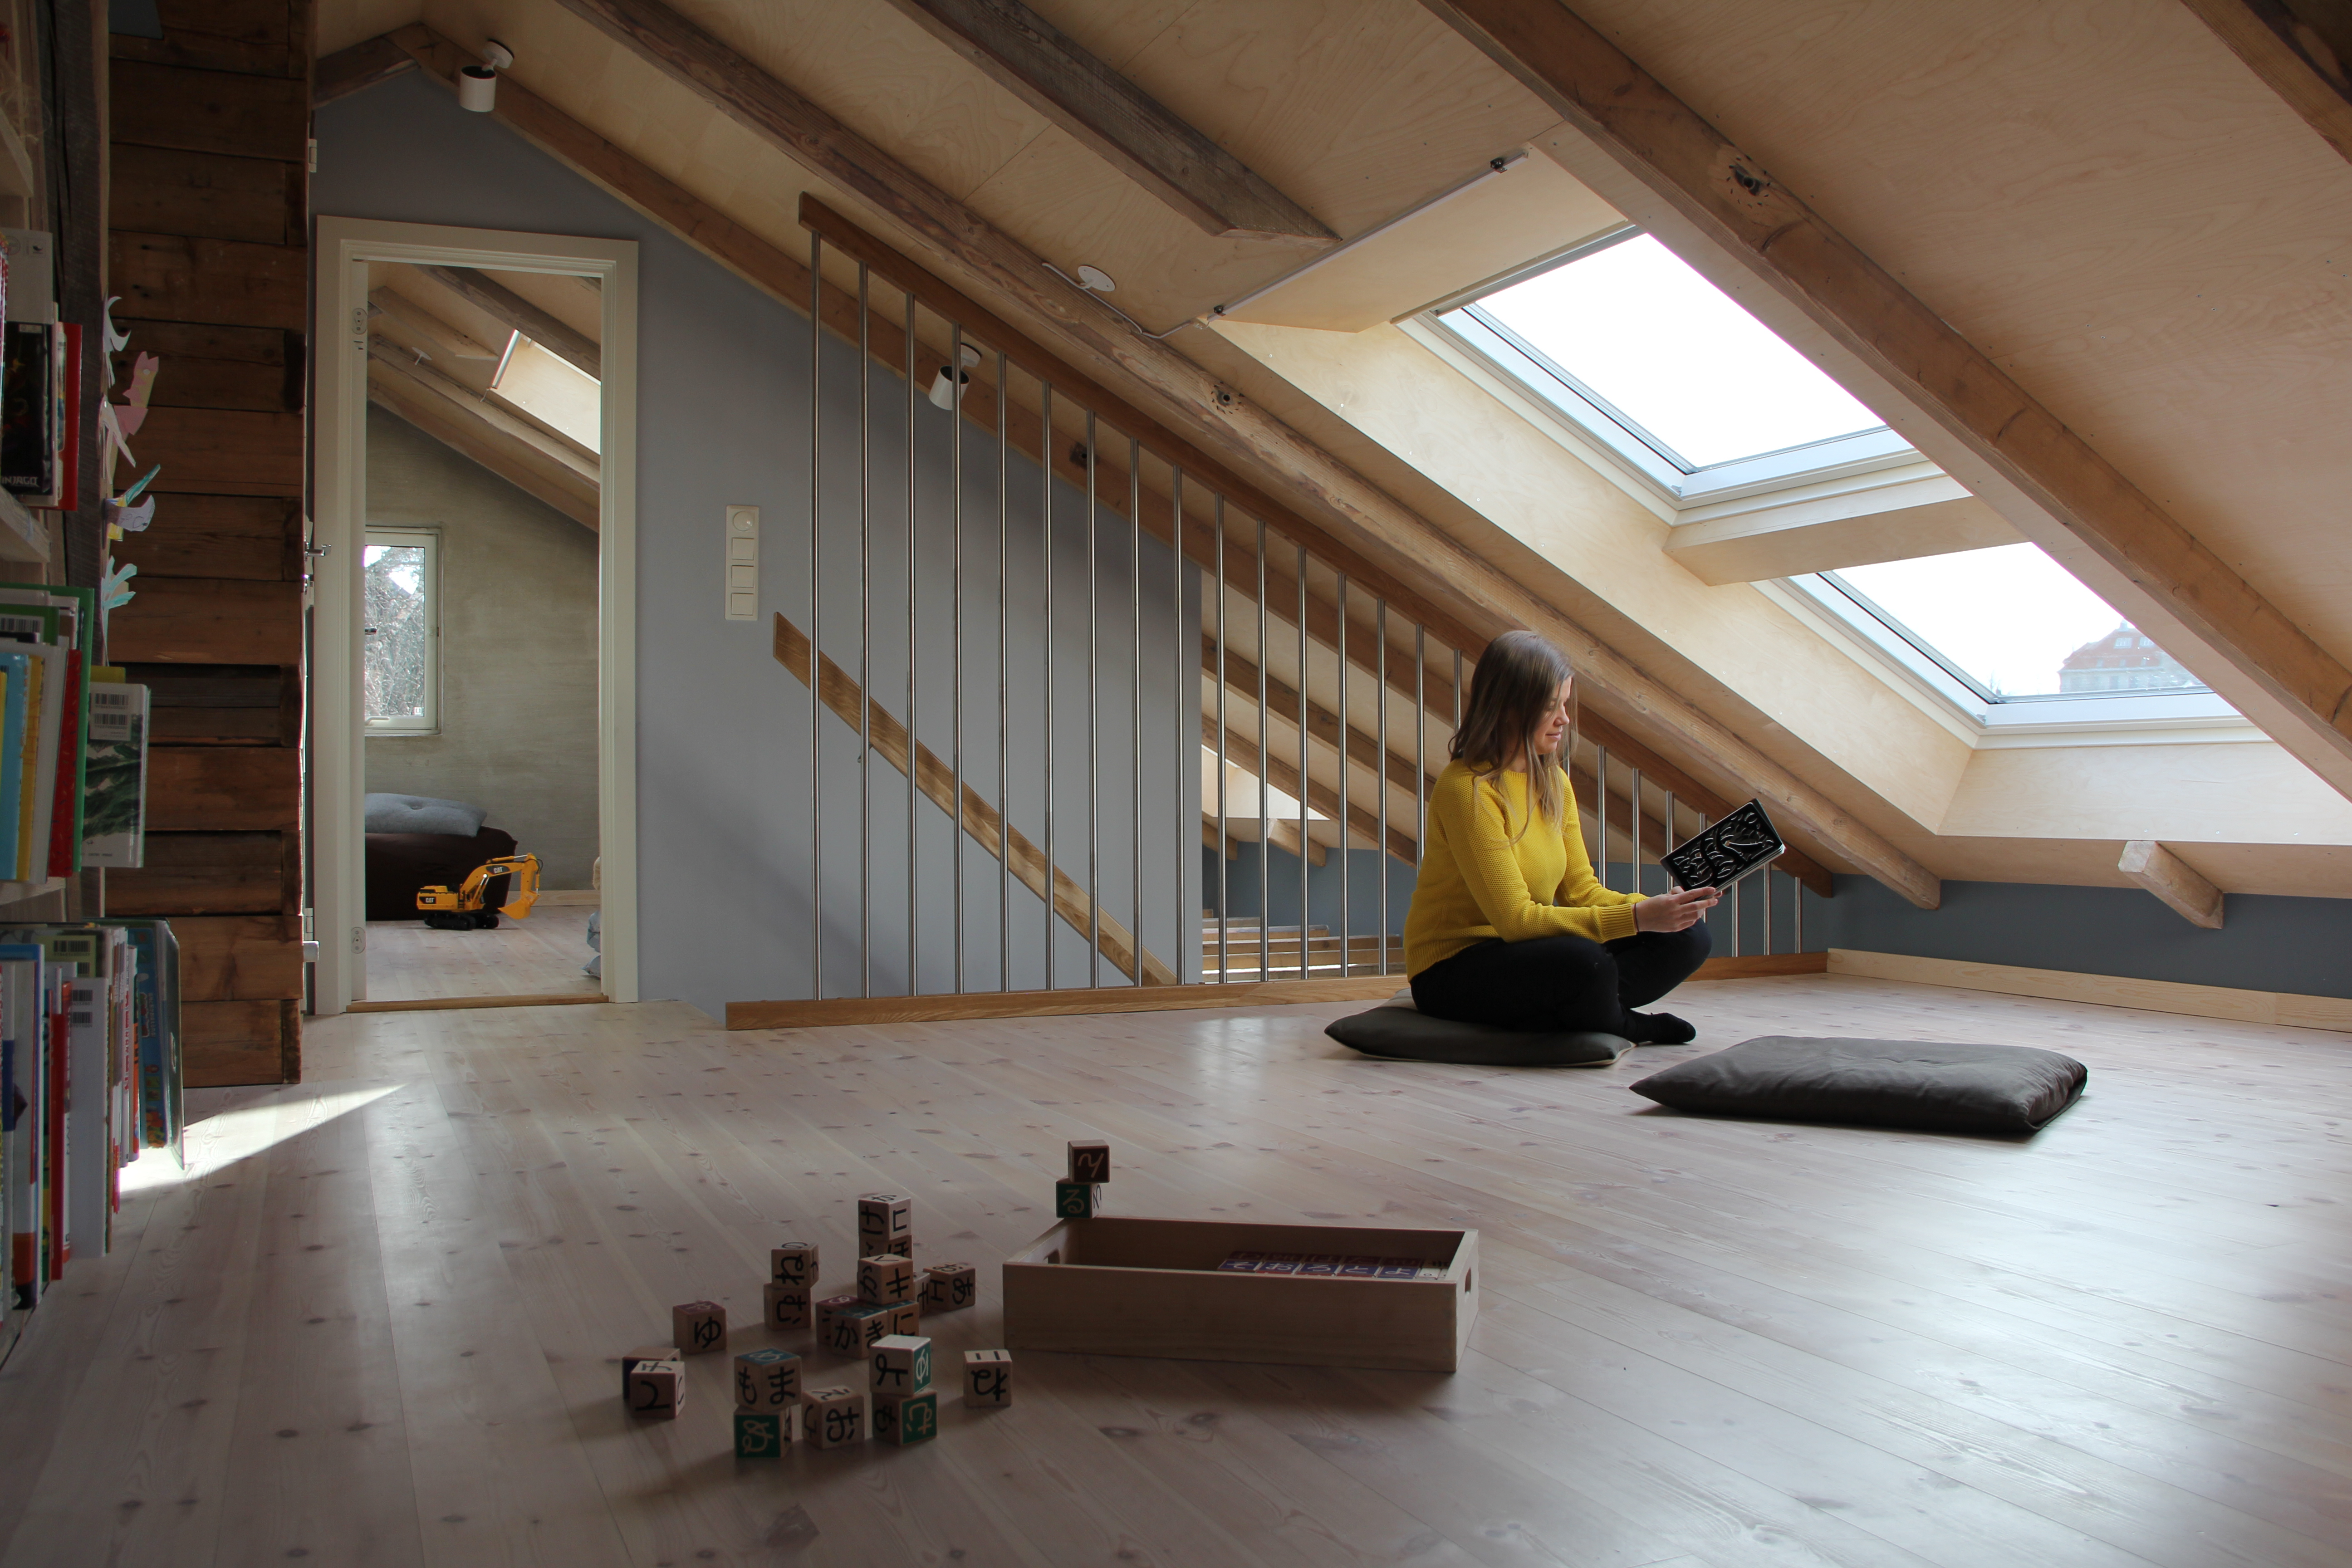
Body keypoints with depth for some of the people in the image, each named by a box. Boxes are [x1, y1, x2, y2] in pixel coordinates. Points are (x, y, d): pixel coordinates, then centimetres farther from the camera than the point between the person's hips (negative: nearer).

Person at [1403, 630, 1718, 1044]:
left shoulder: (1554, 784, 8)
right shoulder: (1467, 791, -20)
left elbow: (1581, 890, 6)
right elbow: (1515, 917, -24)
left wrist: (1655, 907, -13)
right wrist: (1635, 918, -28)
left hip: (1525, 953, 8)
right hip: (1451, 973, -8)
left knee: (1687, 938, -5)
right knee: (1582, 960, -36)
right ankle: (1622, 1027, -4)